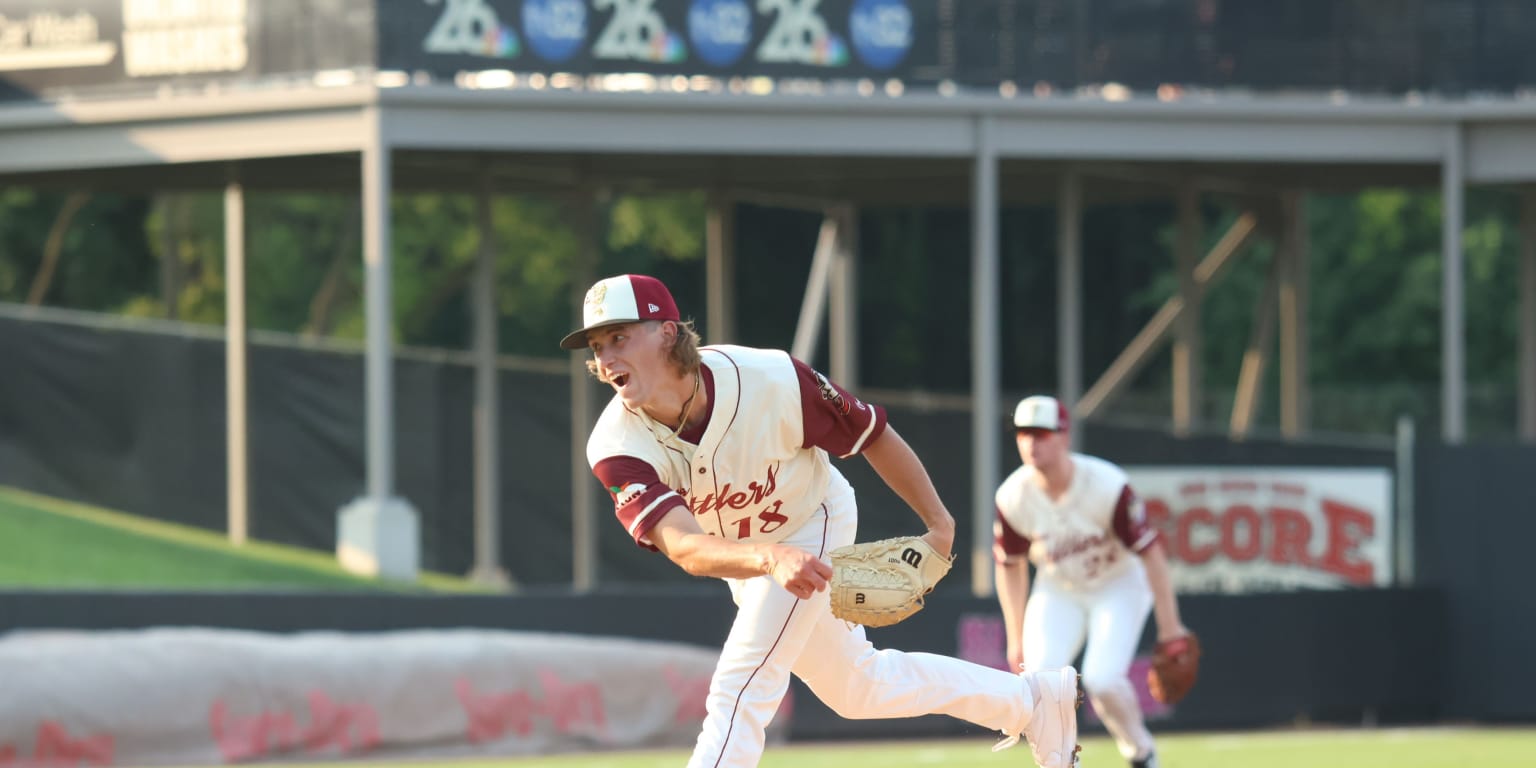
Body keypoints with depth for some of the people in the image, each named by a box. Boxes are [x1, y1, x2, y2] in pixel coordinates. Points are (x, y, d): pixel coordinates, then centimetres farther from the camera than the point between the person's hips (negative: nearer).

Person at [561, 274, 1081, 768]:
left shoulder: (769, 382, -34)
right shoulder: (618, 446, -31)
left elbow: (872, 433, -18)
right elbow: (682, 547, -44)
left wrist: (938, 523, -9)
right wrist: (770, 559, -64)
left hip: (814, 525, -4)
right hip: (742, 557, 4)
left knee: (739, 690, -19)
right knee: (858, 687, 20)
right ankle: (1031, 699, 39)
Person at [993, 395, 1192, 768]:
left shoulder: (1107, 486, -28)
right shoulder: (1013, 497, -17)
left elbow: (1149, 551, -21)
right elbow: (1010, 566, -1)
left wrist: (1169, 625, -19)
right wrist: (1015, 637, 2)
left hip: (1119, 586, -3)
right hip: (1058, 593, 3)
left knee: (1102, 679, -22)